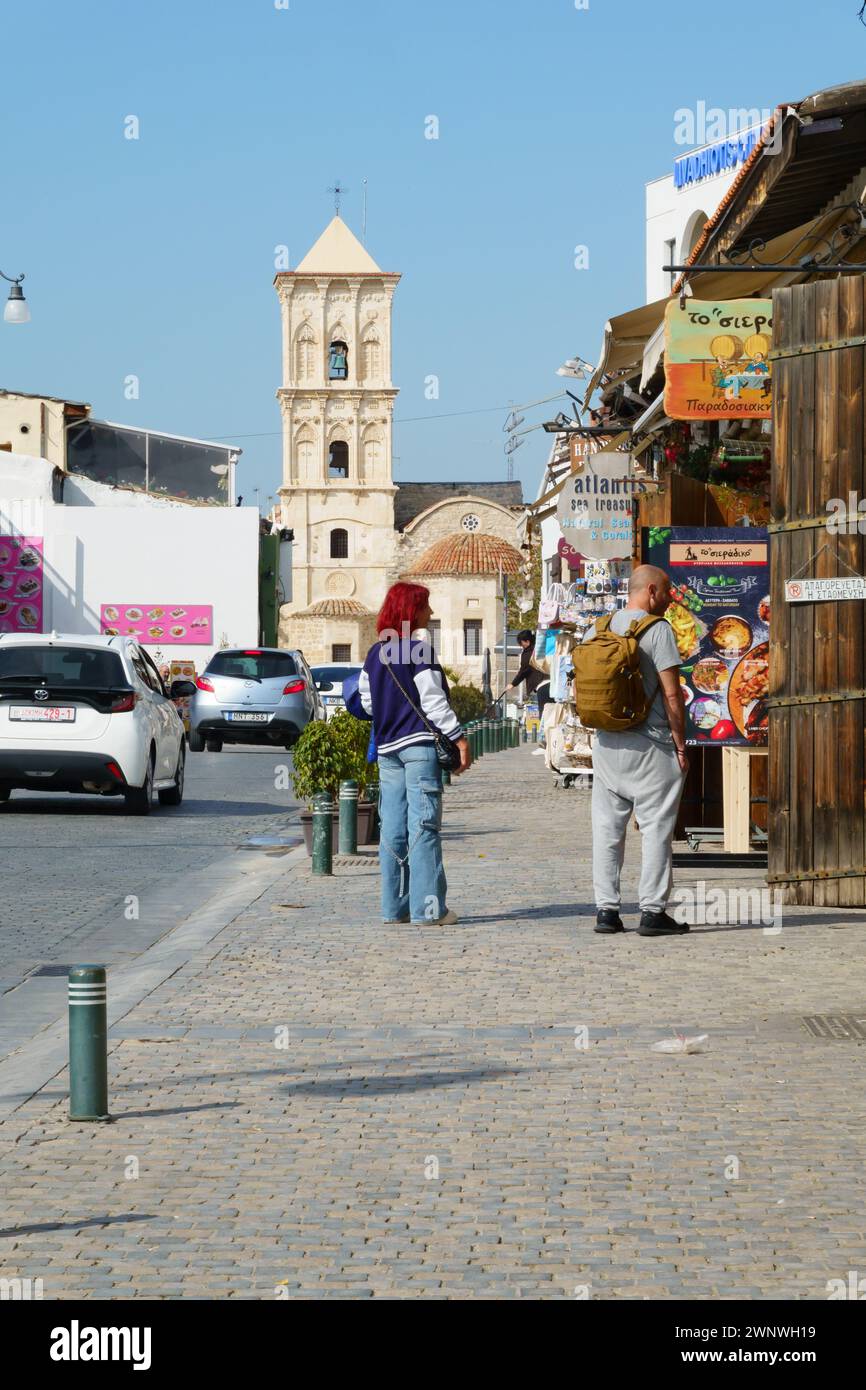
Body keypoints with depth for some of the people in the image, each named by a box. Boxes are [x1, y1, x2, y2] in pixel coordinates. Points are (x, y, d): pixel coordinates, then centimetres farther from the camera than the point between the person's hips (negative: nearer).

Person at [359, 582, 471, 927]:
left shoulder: (375, 652, 12)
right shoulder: (418, 649, -11)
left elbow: (366, 698, 16)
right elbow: (433, 700, -14)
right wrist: (459, 738, -11)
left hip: (388, 747, 7)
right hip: (420, 743, -7)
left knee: (393, 827, 8)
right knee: (423, 826, -6)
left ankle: (394, 907, 10)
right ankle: (428, 908, -6)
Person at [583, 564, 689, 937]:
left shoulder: (595, 630, 9)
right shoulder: (657, 629, -9)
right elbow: (672, 693, -12)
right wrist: (680, 743, -6)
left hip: (605, 743, 6)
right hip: (649, 744, -6)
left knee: (606, 828, 9)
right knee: (655, 828, 0)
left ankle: (606, 910, 10)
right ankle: (653, 911, 0)